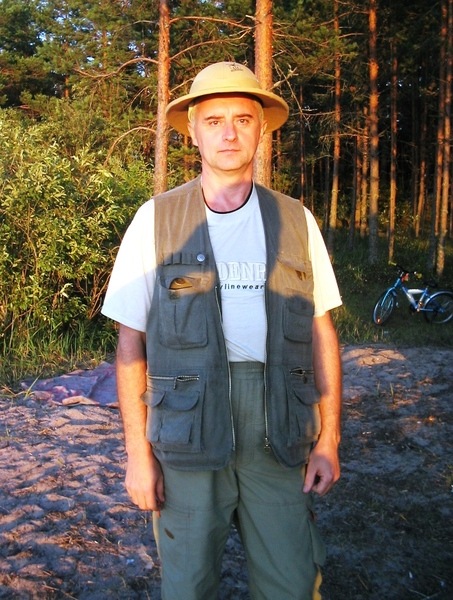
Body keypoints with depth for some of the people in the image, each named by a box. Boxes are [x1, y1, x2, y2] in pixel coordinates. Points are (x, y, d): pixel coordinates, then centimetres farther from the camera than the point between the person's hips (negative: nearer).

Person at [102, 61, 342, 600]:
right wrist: (137, 451, -4)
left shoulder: (296, 222, 5)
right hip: (188, 429, -1)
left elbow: (321, 332, 8)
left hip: (277, 433, 2)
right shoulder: (156, 221, -1)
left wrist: (328, 440, 4)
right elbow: (131, 341, -1)